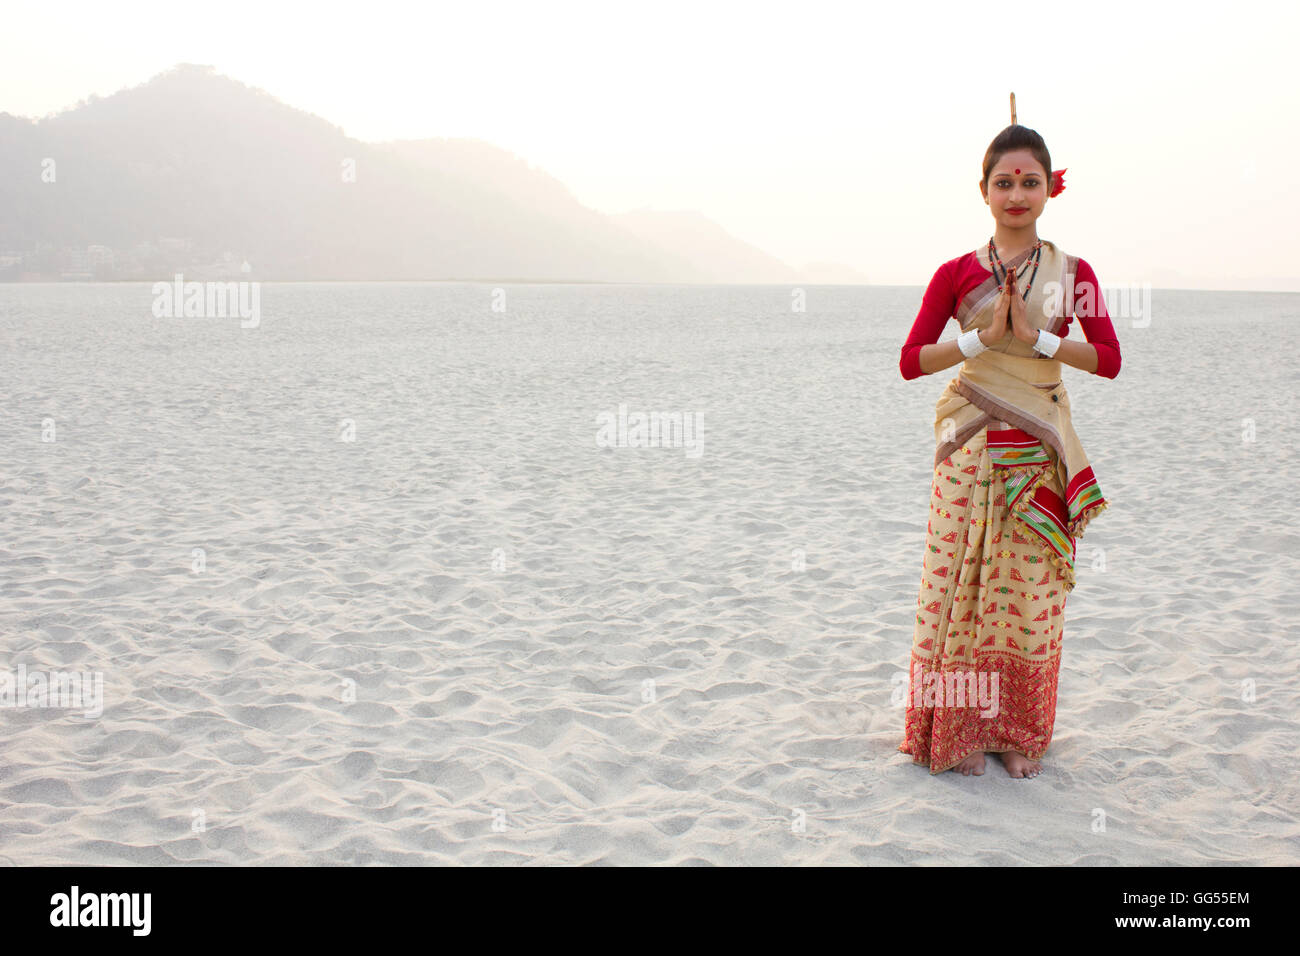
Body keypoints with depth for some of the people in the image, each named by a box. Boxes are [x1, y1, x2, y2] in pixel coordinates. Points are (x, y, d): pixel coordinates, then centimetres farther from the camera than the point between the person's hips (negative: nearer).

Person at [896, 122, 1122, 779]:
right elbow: (911, 361, -3)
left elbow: (1109, 360, -2)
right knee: (962, 582, 0)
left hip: (1039, 455, 1)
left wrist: (1037, 336, -13)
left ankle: (1021, 734, 17)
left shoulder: (1072, 273, 6)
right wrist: (982, 336, -14)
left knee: (1031, 588, 3)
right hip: (970, 451, -1)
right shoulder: (957, 274, 2)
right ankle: (963, 729, 13)